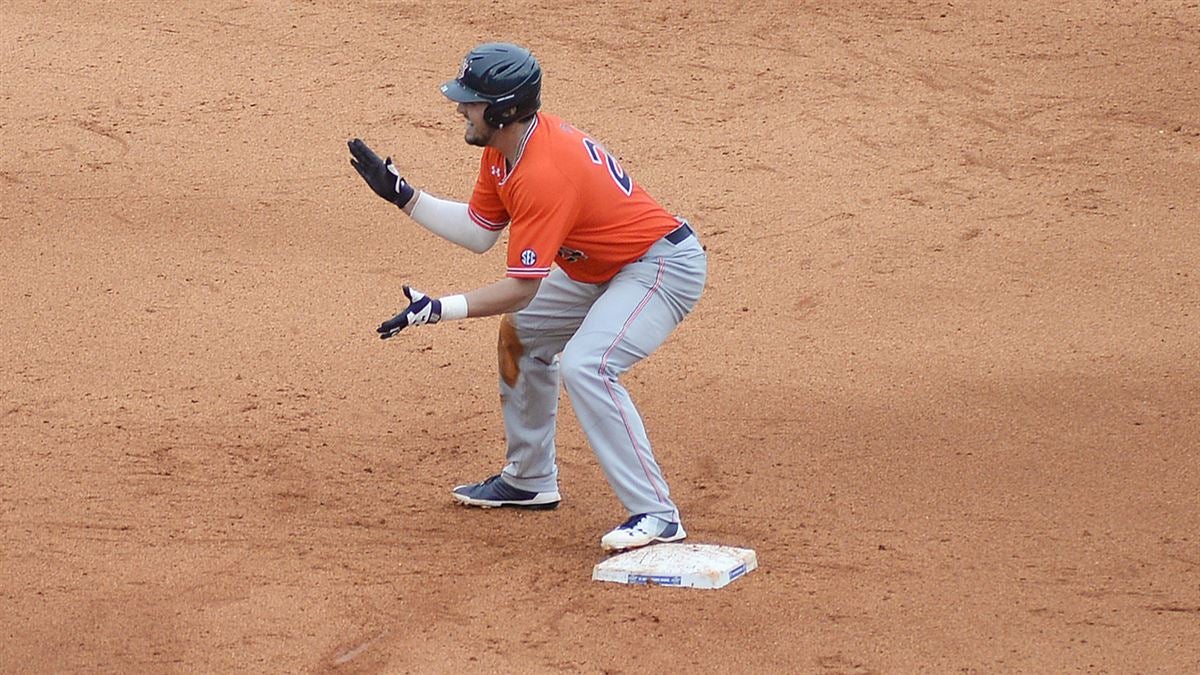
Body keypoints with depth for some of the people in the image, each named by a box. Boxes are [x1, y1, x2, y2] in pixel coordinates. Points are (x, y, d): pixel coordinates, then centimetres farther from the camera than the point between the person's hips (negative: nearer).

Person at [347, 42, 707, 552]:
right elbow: (478, 231, 8)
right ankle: (529, 481, 33)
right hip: (603, 268, 11)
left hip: (664, 266, -11)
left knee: (583, 366, -28)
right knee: (520, 333, 21)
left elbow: (521, 288, -29)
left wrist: (439, 309, -31)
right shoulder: (503, 146, -2)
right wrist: (400, 194, 2)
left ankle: (656, 515, -23)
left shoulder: (544, 174, -31)